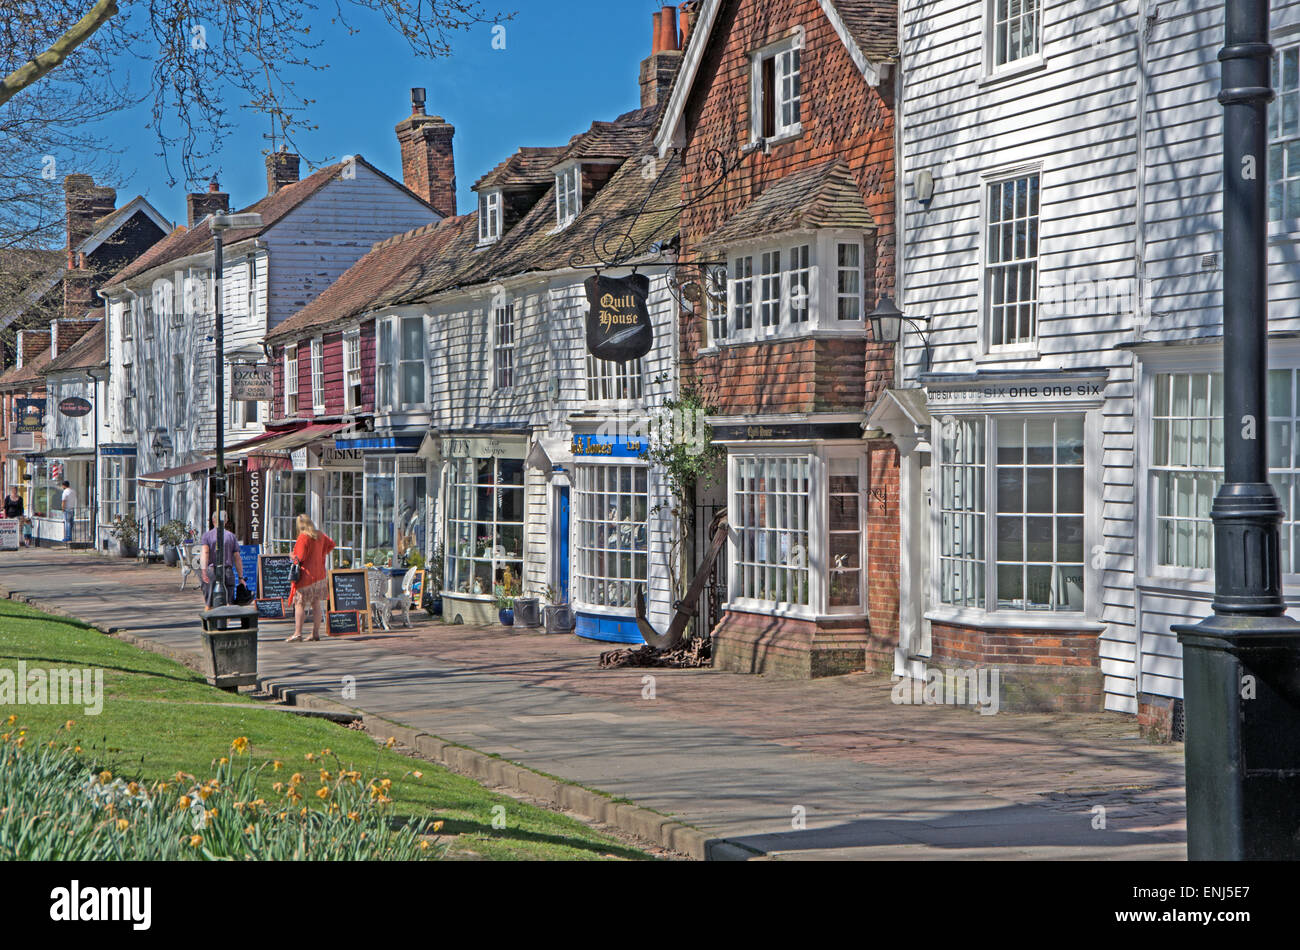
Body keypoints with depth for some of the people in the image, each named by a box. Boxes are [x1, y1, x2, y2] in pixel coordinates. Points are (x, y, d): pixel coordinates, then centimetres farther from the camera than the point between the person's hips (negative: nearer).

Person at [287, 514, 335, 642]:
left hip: (306, 575, -7)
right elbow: (331, 544, 21)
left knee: (299, 604, -3)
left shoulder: (303, 537, -14)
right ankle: (316, 632, 9)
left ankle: (298, 633, -8)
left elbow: (300, 557, -16)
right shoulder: (320, 535, 6)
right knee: (316, 604, 8)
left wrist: (293, 557, 5)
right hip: (319, 573, 7)